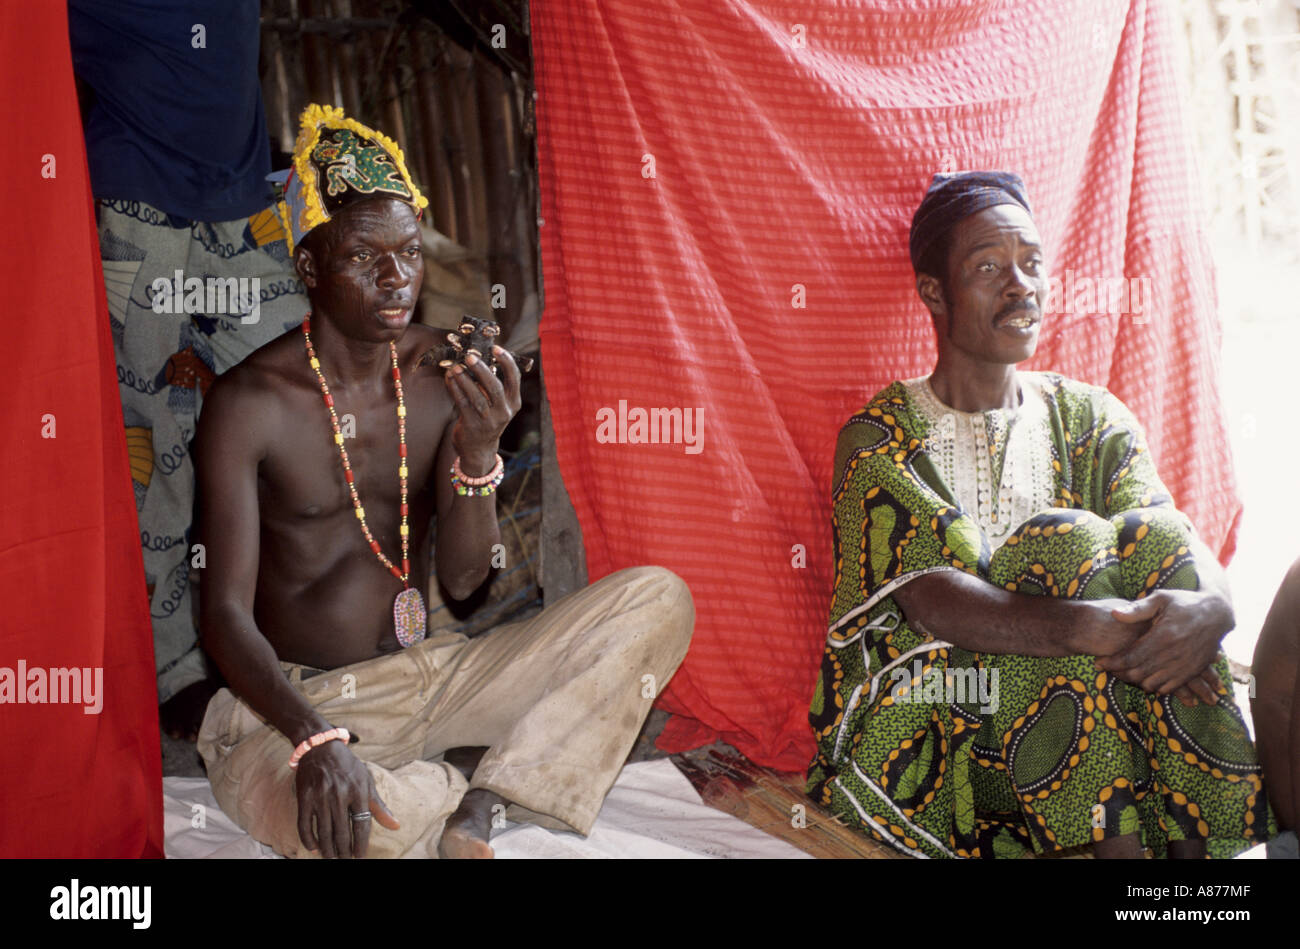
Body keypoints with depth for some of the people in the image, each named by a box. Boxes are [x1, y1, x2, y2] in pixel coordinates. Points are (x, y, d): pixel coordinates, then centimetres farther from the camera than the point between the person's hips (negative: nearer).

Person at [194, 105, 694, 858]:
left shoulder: (444, 374, 1)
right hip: (295, 703, -4)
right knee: (338, 817, -41)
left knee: (659, 600, -11)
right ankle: (502, 780, -4)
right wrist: (313, 738, -35)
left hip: (423, 676, 4)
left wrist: (479, 452, -21)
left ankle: (480, 804, -17)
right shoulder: (251, 402, -14)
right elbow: (226, 614, -17)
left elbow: (464, 579, -1)